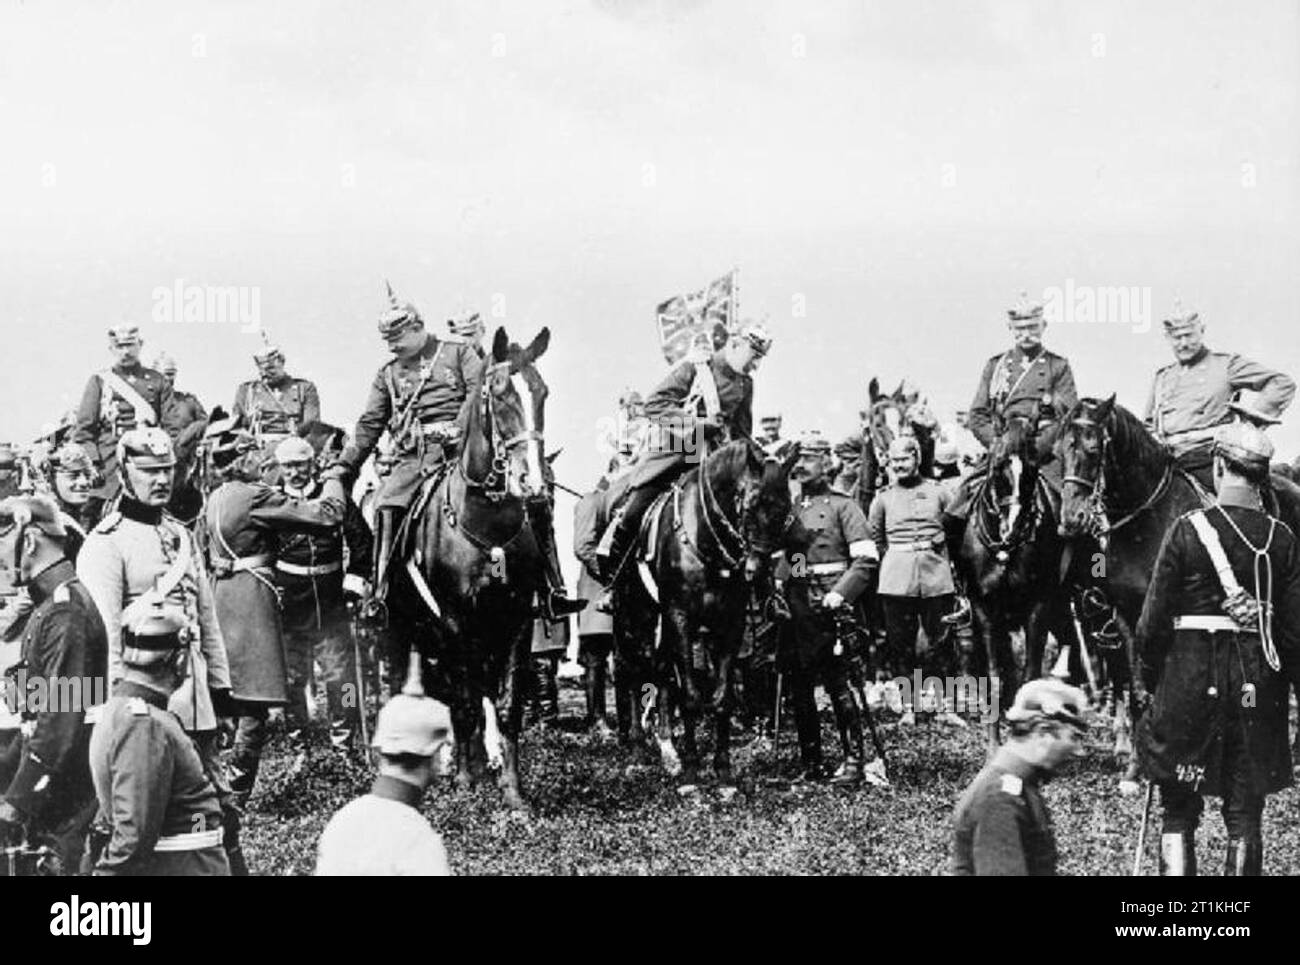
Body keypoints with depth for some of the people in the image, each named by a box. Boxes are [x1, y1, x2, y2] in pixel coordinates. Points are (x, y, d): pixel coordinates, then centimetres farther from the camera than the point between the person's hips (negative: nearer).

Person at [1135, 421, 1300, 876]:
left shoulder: (1187, 530, -9)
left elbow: (1153, 620, -7)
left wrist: (1149, 676, 7)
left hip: (1190, 683, -2)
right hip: (1258, 686, 2)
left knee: (1178, 809, 8)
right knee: (1245, 813, 10)